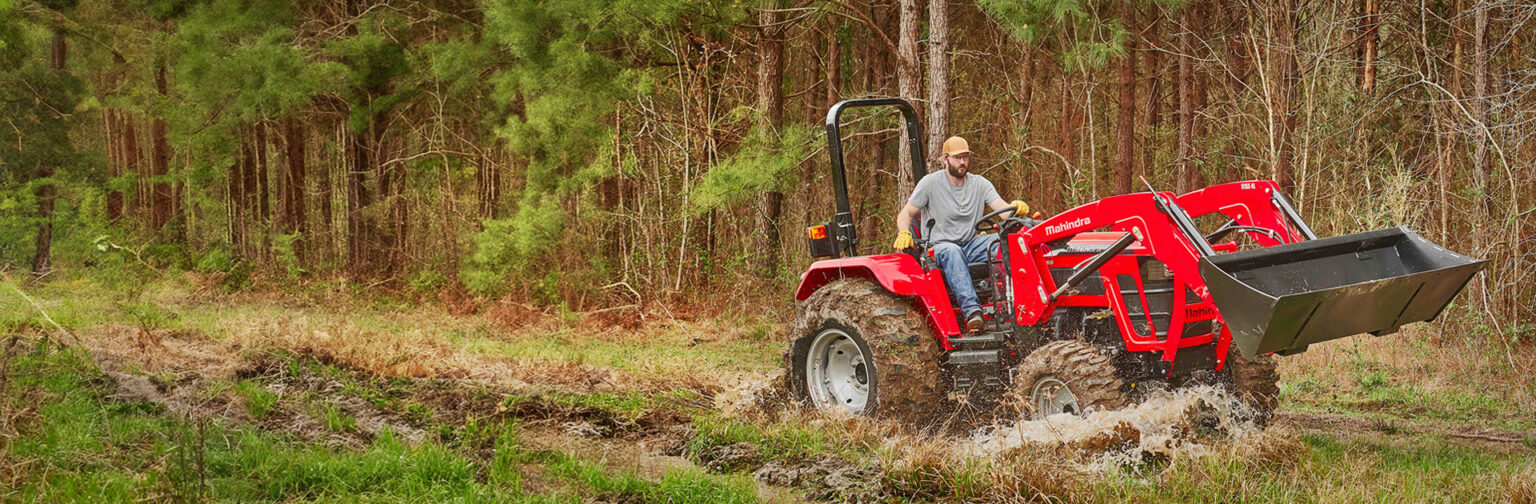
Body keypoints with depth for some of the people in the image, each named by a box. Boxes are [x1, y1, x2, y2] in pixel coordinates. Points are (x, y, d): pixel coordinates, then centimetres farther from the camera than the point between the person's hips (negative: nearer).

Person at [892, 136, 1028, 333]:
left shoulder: (979, 183, 9)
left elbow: (1002, 208, -3)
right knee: (952, 252, -40)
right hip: (939, 247, -4)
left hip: (972, 245, 4)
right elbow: (906, 213, 1)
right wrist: (903, 233, -22)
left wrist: (1016, 208, -28)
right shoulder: (930, 183, 0)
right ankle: (972, 311, -54)